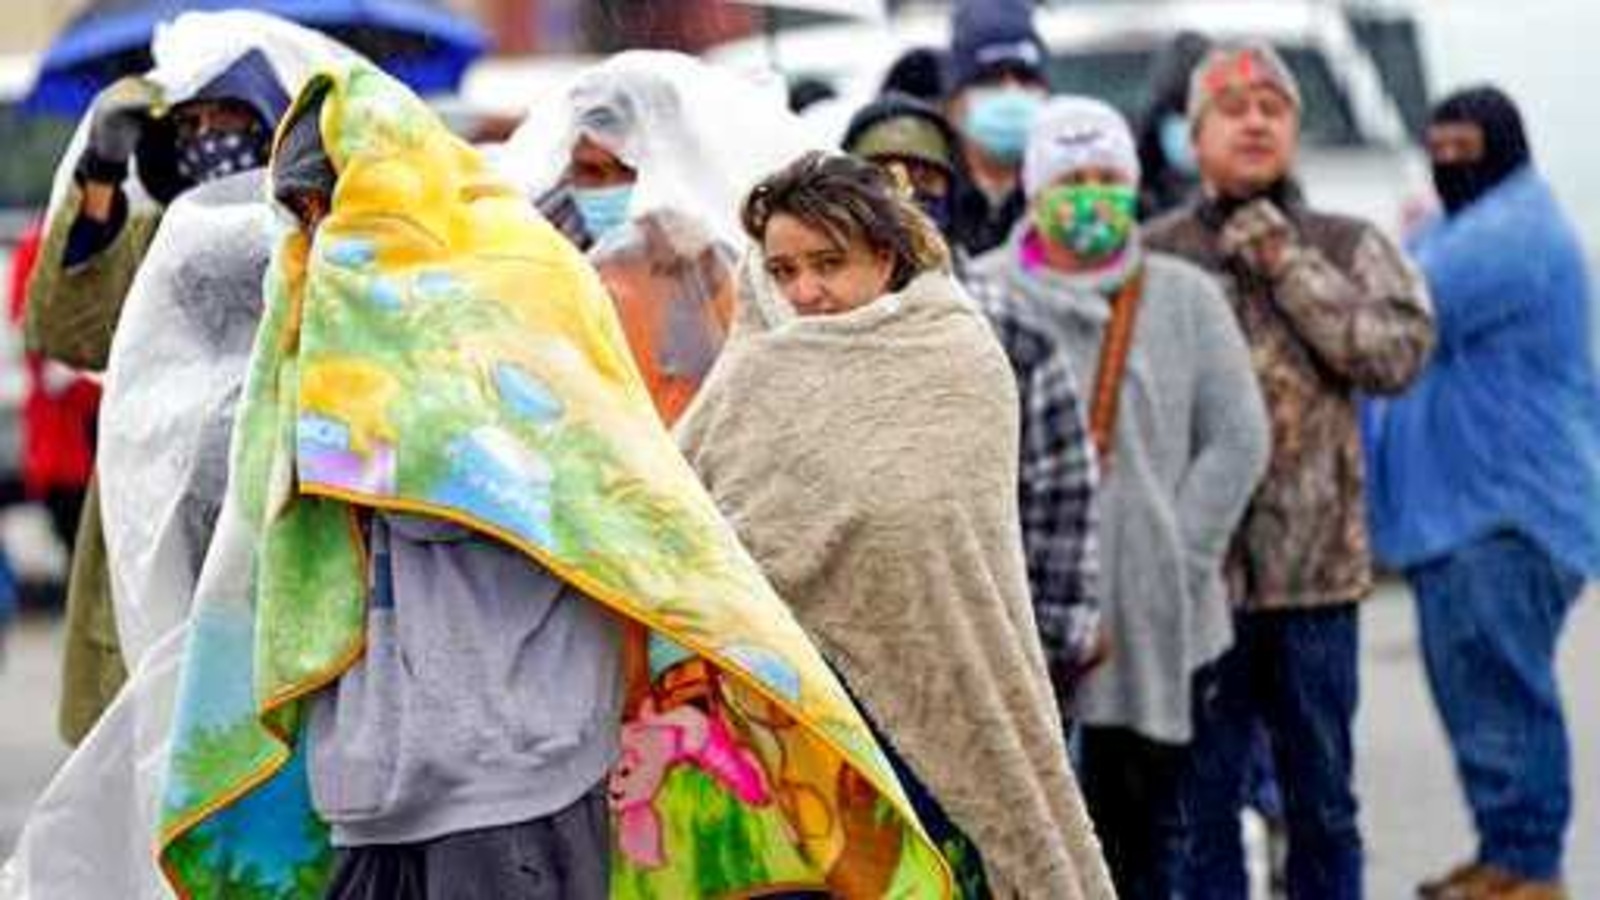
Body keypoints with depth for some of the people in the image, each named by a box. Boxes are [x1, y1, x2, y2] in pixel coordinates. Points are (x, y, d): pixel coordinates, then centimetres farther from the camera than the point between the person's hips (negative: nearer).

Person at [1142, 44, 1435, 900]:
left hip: (1316, 573, 2)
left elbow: (1399, 350, -9)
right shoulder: (1151, 257, 3)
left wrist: (1285, 263, -10)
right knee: (1201, 802, 4)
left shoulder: (1349, 249, 7)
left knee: (1322, 798, 11)